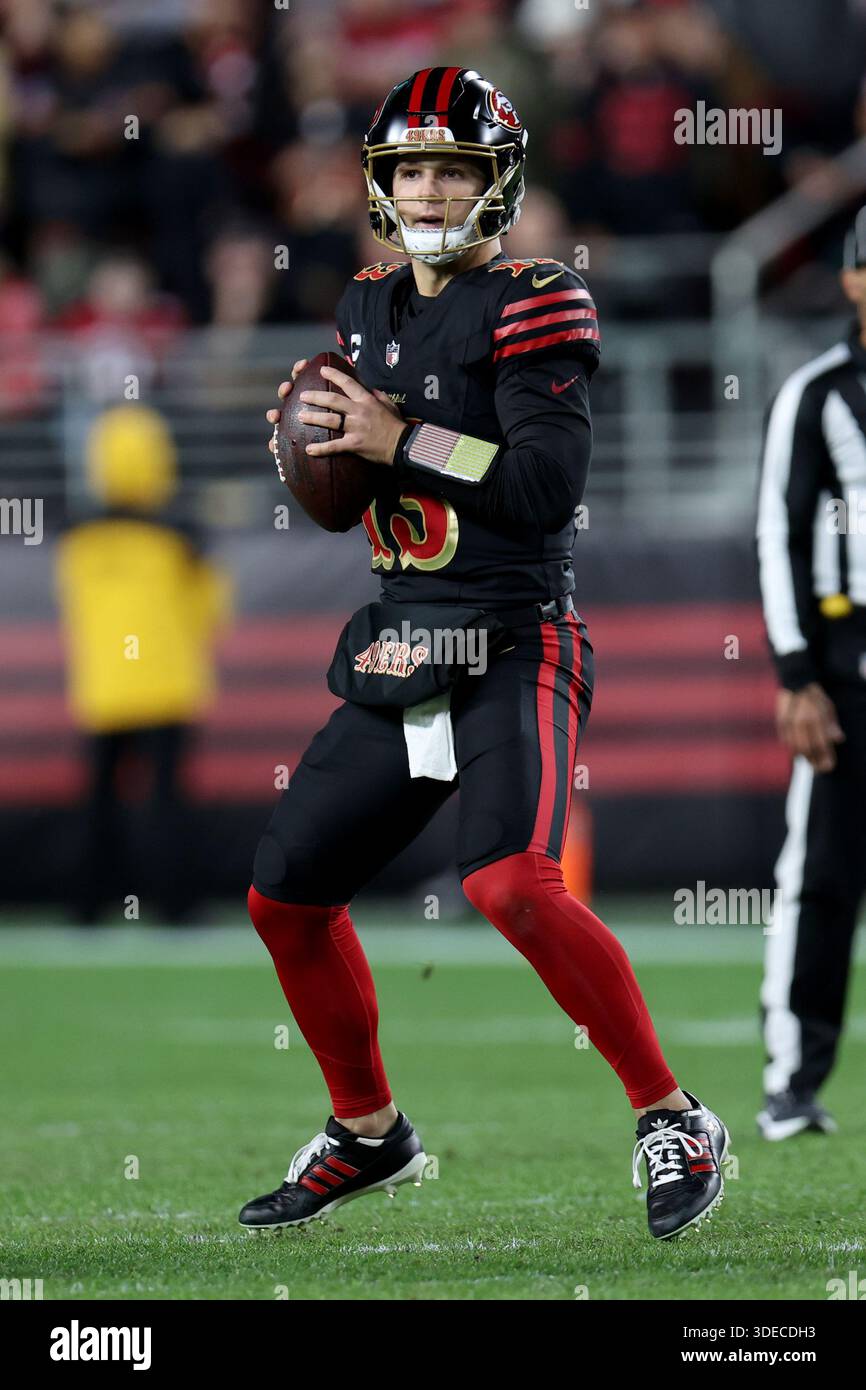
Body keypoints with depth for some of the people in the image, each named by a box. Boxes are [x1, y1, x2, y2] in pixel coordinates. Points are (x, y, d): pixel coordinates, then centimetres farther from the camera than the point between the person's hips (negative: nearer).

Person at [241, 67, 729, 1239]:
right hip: (401, 656, 8)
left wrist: (402, 441, -19)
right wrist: (317, 440, 4)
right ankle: (368, 1134, 31)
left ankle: (675, 1123, -16)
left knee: (512, 885, -29)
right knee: (287, 897, 11)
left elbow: (550, 483, -20)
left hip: (515, 649, -8)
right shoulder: (370, 309, 14)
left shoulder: (530, 308, -10)